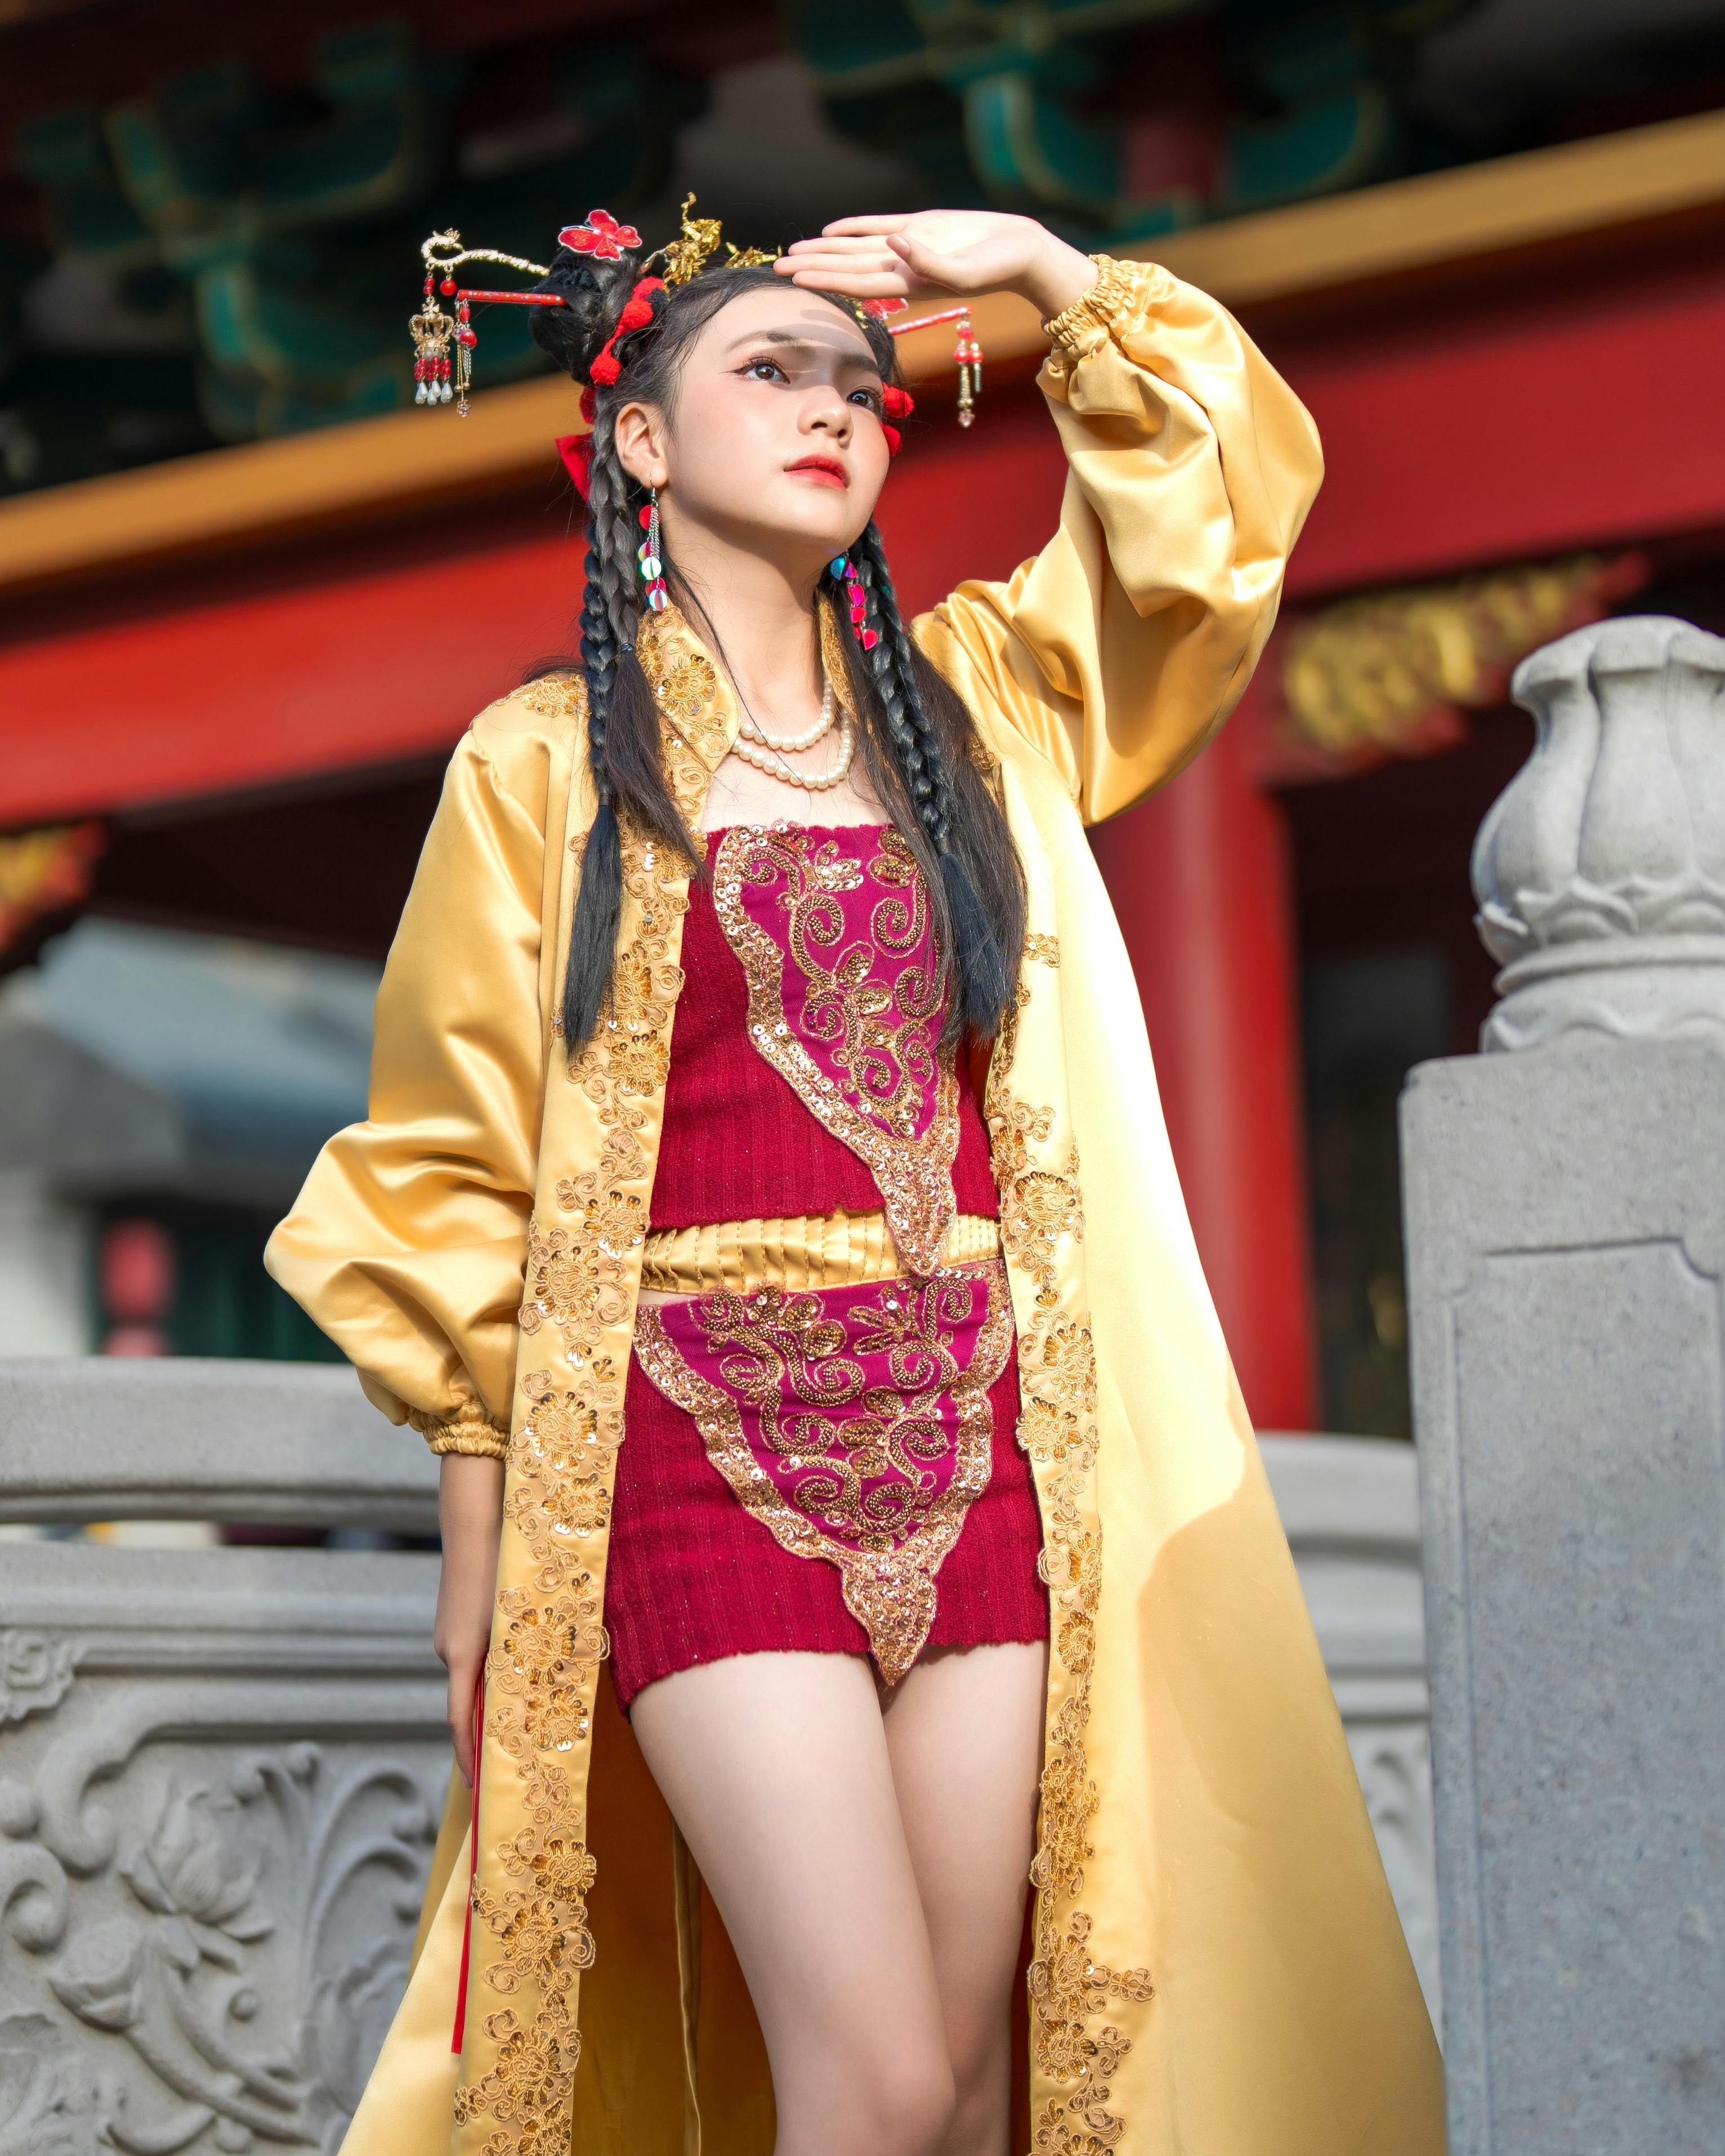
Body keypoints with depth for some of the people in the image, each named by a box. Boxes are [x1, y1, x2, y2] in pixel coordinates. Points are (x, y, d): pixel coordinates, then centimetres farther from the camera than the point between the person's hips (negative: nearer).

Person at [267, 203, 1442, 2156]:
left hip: (980, 1436, 4)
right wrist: (478, 1544, 3)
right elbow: (454, 1178, 5)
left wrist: (1041, 268, 6)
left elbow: (1230, 480, 15)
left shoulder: (970, 702, 15)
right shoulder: (547, 764, 5)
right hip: (708, 1432, -4)